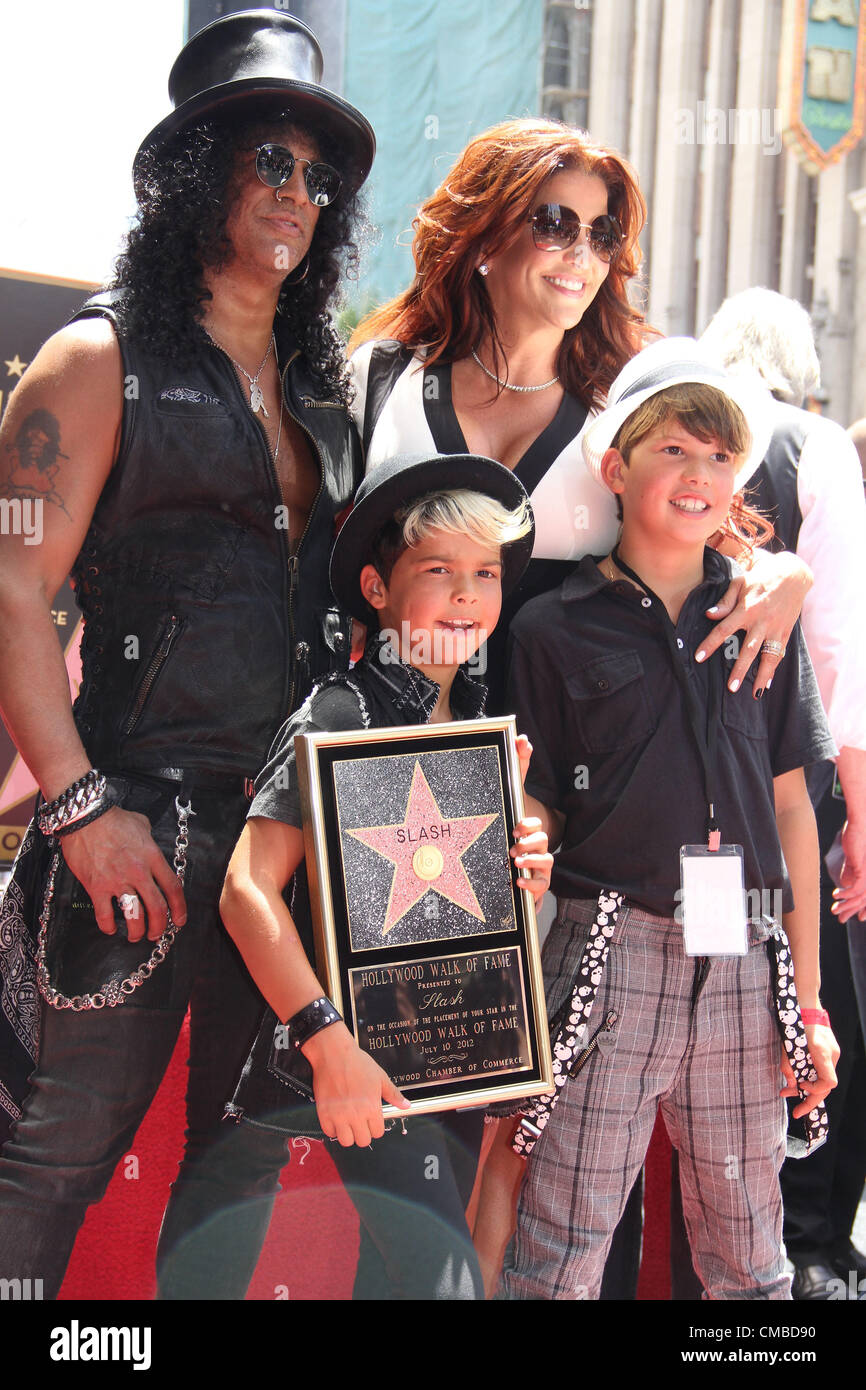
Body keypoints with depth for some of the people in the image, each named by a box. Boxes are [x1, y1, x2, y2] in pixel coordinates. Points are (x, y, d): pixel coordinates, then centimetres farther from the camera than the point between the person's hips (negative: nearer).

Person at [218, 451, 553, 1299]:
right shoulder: (343, 714, -10)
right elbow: (248, 891, -18)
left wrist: (525, 883, 0)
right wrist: (328, 1043, -24)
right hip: (357, 1072, -7)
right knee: (439, 1281, -14)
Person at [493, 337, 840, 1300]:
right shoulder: (554, 627, 2)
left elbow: (789, 805, 11)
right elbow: (539, 809, 5)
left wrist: (807, 1001, 10)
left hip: (746, 964, 3)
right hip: (612, 951, -3)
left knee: (748, 1259, 12)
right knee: (560, 1258, -2)